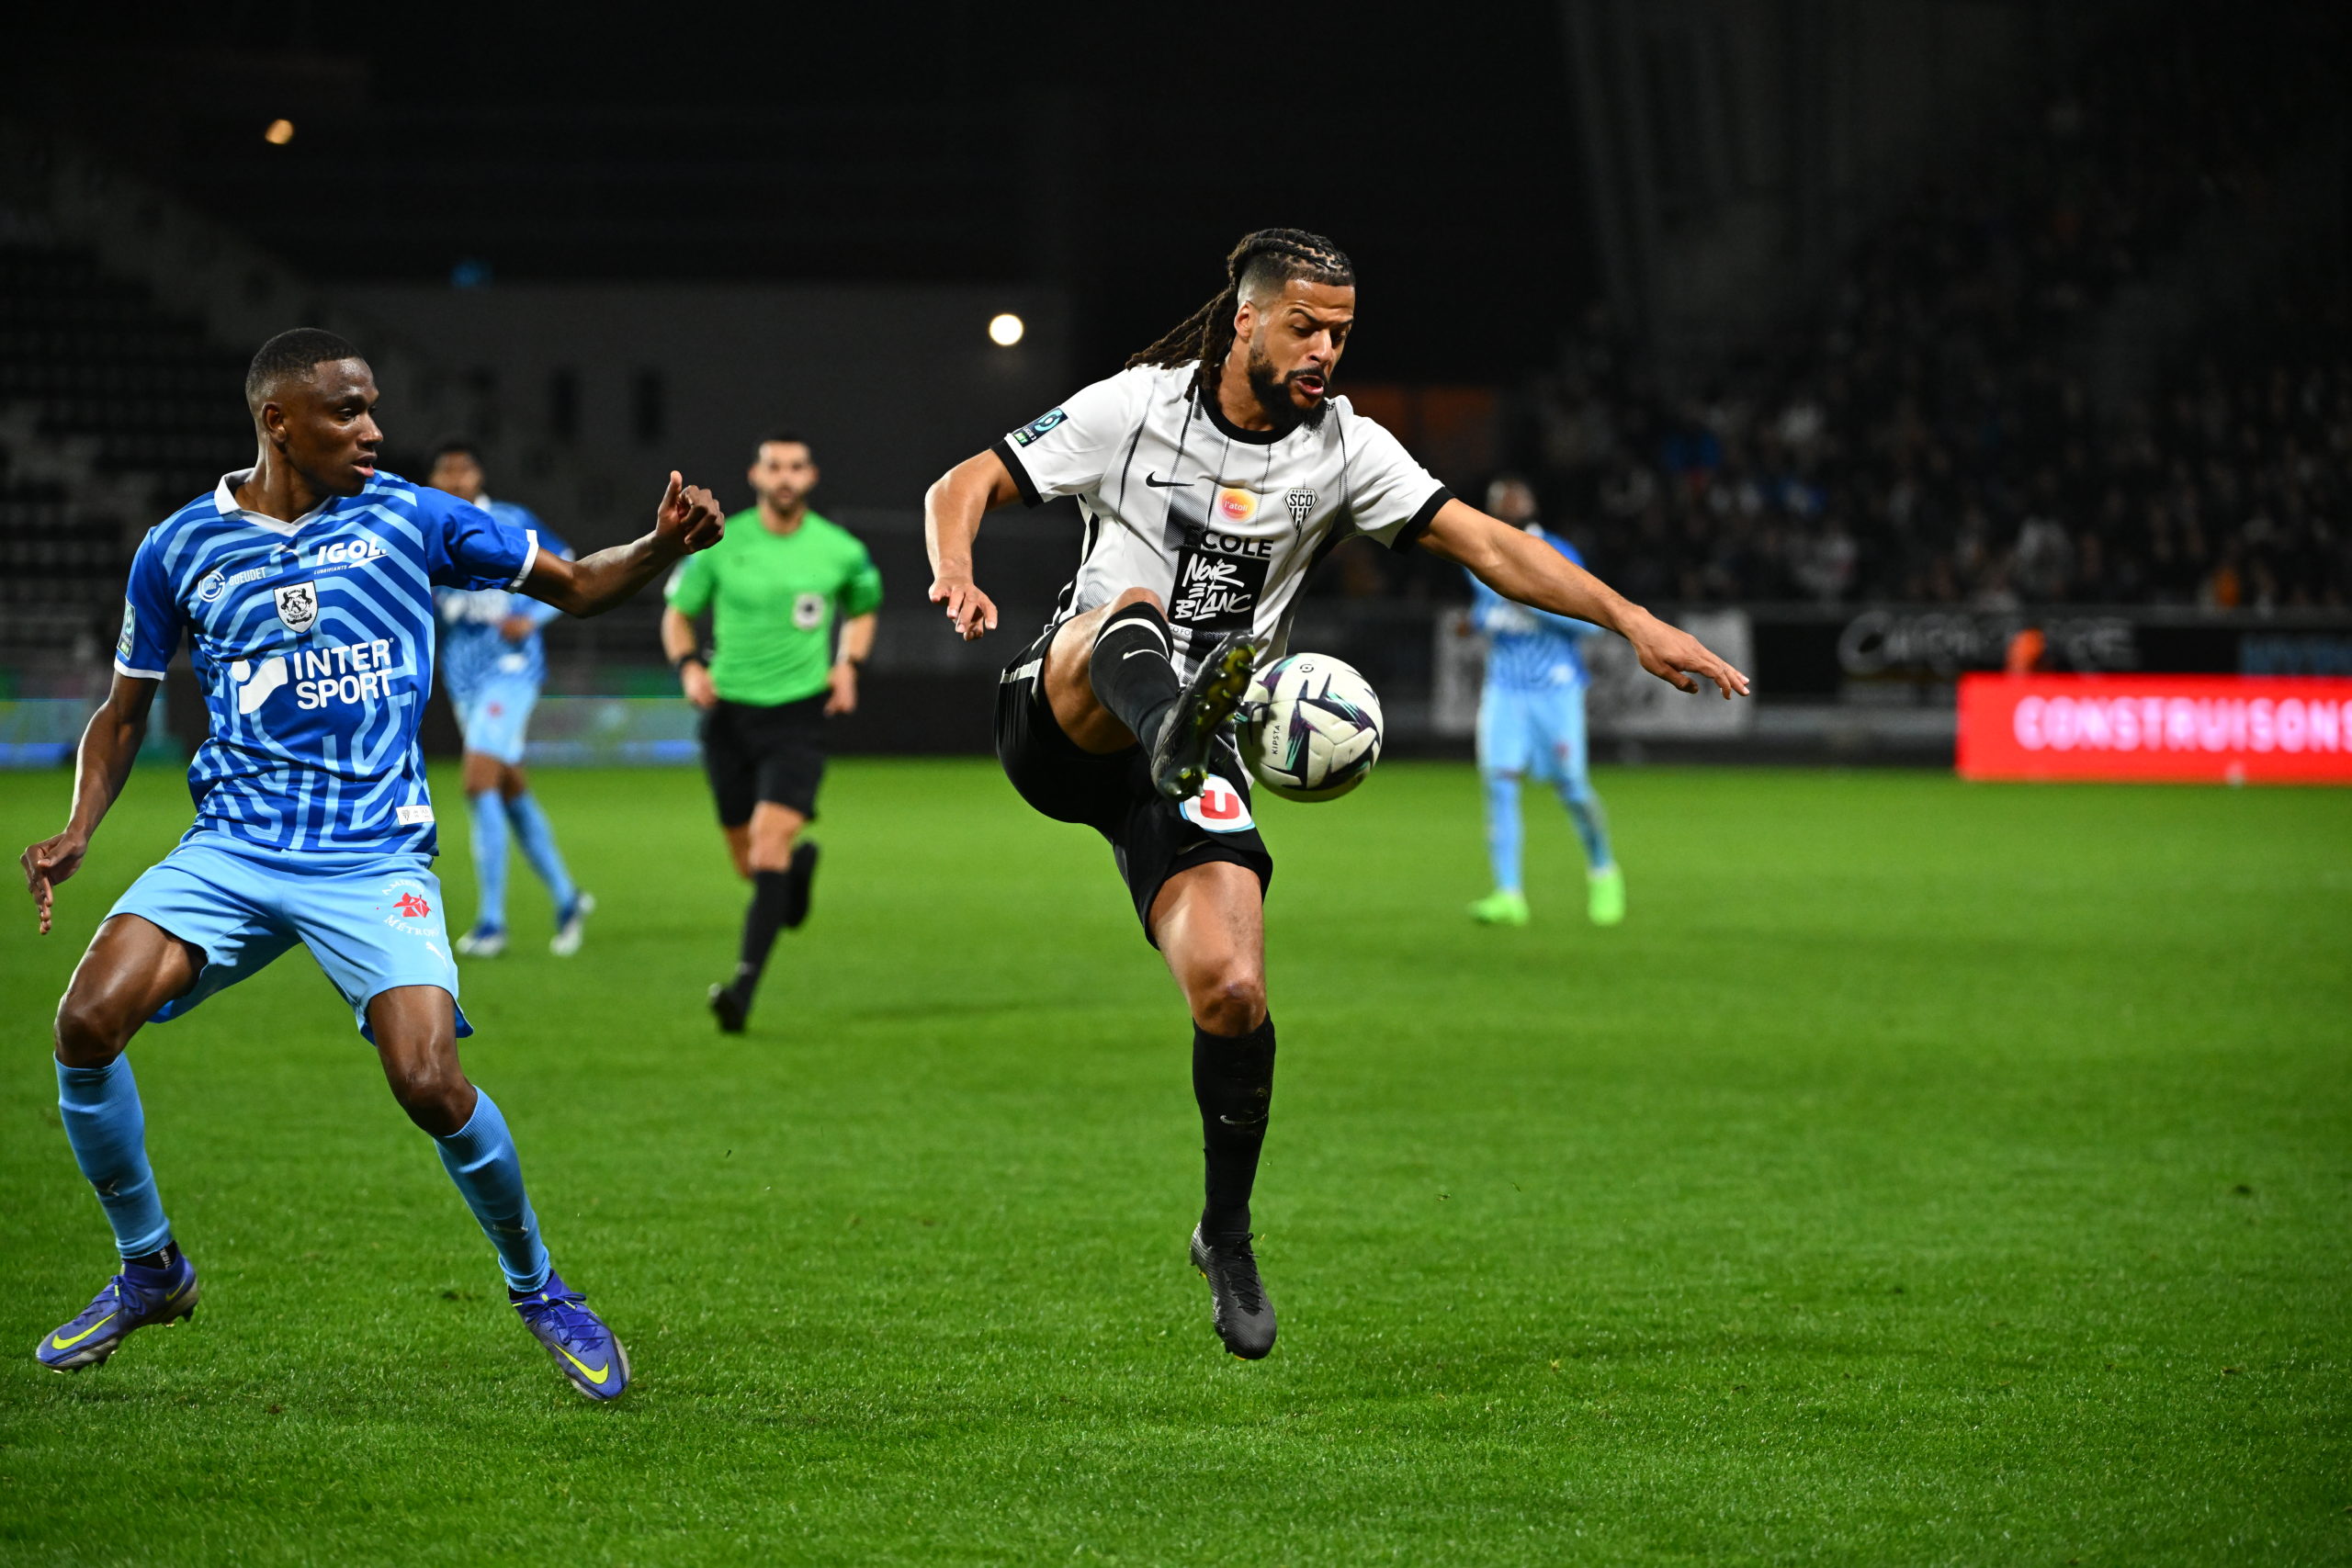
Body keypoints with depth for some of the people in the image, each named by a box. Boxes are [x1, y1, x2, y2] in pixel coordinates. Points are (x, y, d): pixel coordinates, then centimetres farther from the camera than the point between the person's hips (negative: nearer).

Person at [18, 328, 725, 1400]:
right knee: (87, 1021, -18)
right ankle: (150, 1270, 6)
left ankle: (537, 1289, 7)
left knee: (430, 1084, -20)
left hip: (373, 857, -2)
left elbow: (576, 586, 7)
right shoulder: (180, 548, 4)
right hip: (231, 846, 2)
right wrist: (78, 831, 0)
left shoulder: (408, 519, 1)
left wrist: (666, 544, -12)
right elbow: (126, 710, 16)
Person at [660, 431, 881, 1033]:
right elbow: (678, 614, 9)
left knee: (769, 847, -18)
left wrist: (848, 663, 2)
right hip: (729, 715, 2)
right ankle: (800, 861, 46)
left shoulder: (840, 550, -1)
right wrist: (689, 666, -10)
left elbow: (863, 608, 20)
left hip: (799, 715, -2)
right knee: (749, 864, 9)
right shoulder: (721, 544, -2)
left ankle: (745, 984, -21)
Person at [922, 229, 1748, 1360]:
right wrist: (957, 574, -23)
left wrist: (1631, 621, -13)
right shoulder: (1135, 409, -4)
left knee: (1231, 989, -15)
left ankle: (1226, 1234, 8)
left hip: (1192, 752, 2)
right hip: (1058, 715, -2)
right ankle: (1173, 724, -72)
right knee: (1131, 611, -35)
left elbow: (1484, 543, -3)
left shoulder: (1343, 451, 2)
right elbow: (965, 485, -1)